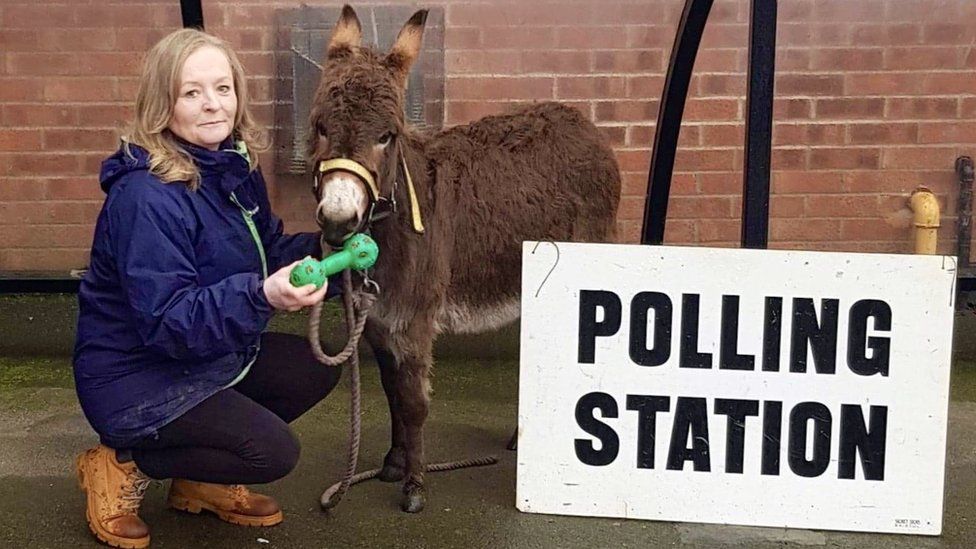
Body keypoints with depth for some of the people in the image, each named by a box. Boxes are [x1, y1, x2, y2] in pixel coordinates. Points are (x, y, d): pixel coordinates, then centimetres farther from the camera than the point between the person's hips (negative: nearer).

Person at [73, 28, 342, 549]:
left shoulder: (236, 169, -1)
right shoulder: (147, 198, -28)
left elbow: (269, 251, 8)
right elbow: (166, 321, -31)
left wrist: (325, 251, -13)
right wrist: (261, 296, -46)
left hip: (209, 353, 9)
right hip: (132, 378, -9)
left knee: (317, 369, 5)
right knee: (274, 452, -18)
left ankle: (199, 480, 16)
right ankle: (122, 466, 3)